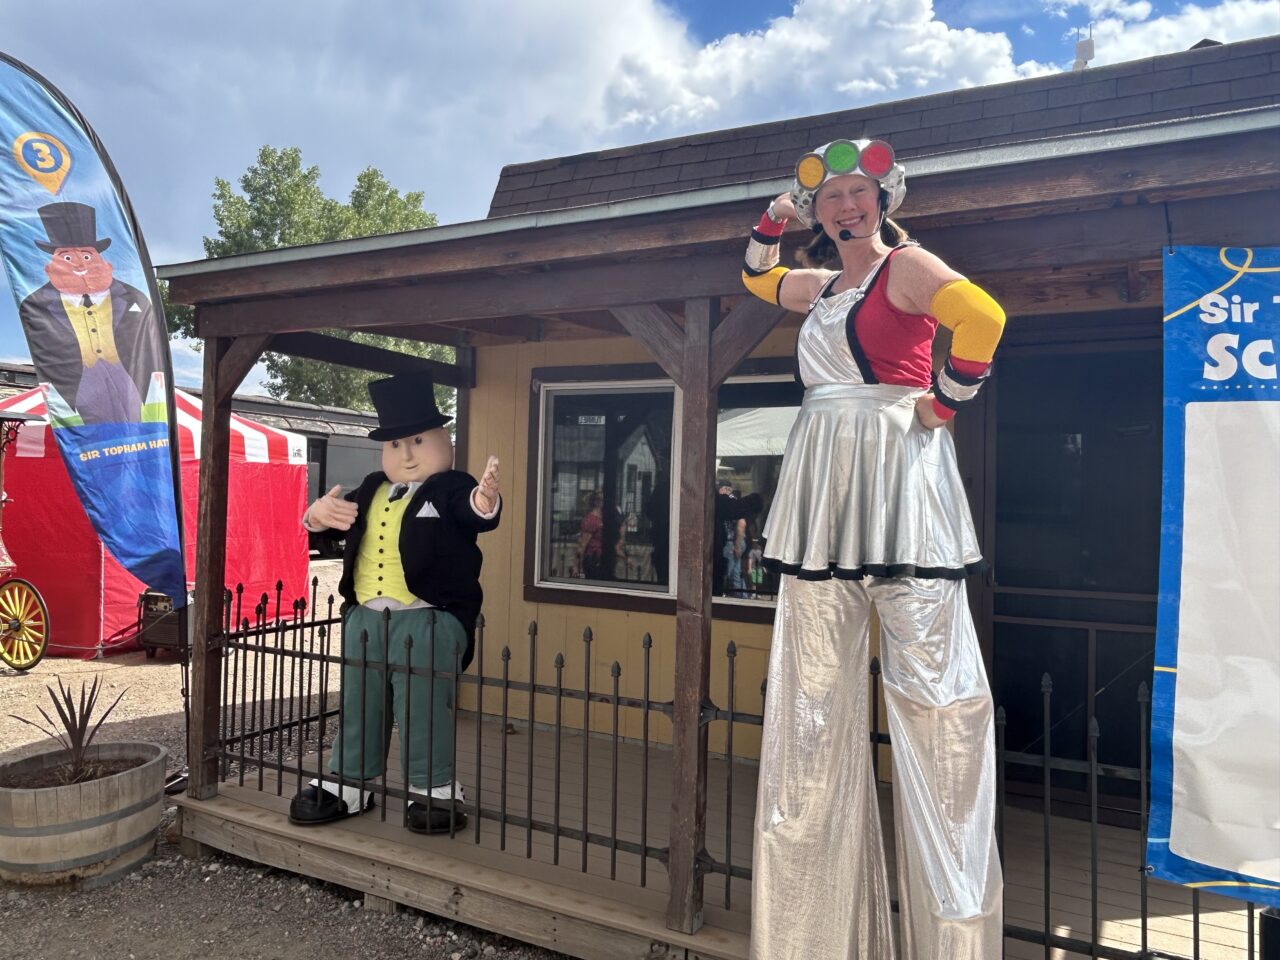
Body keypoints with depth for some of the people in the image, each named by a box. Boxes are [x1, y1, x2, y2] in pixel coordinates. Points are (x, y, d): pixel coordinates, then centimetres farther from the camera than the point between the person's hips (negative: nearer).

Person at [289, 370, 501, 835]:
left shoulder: (451, 488, -4)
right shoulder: (371, 490, 15)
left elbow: (475, 514, -23)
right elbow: (337, 519, 19)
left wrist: (486, 500, -47)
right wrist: (320, 514, -5)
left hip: (428, 620, -7)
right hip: (365, 616, 7)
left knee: (423, 708, -2)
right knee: (358, 705, 17)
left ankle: (437, 791, 14)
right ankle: (347, 785, 32)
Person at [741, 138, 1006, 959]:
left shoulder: (907, 265, 1)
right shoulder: (822, 286, 21)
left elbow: (983, 318, -17)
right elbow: (757, 279, 39)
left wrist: (944, 404, -10)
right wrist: (774, 221, 24)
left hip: (897, 475, -7)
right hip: (823, 487, 7)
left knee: (929, 678, -6)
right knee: (816, 688, 7)